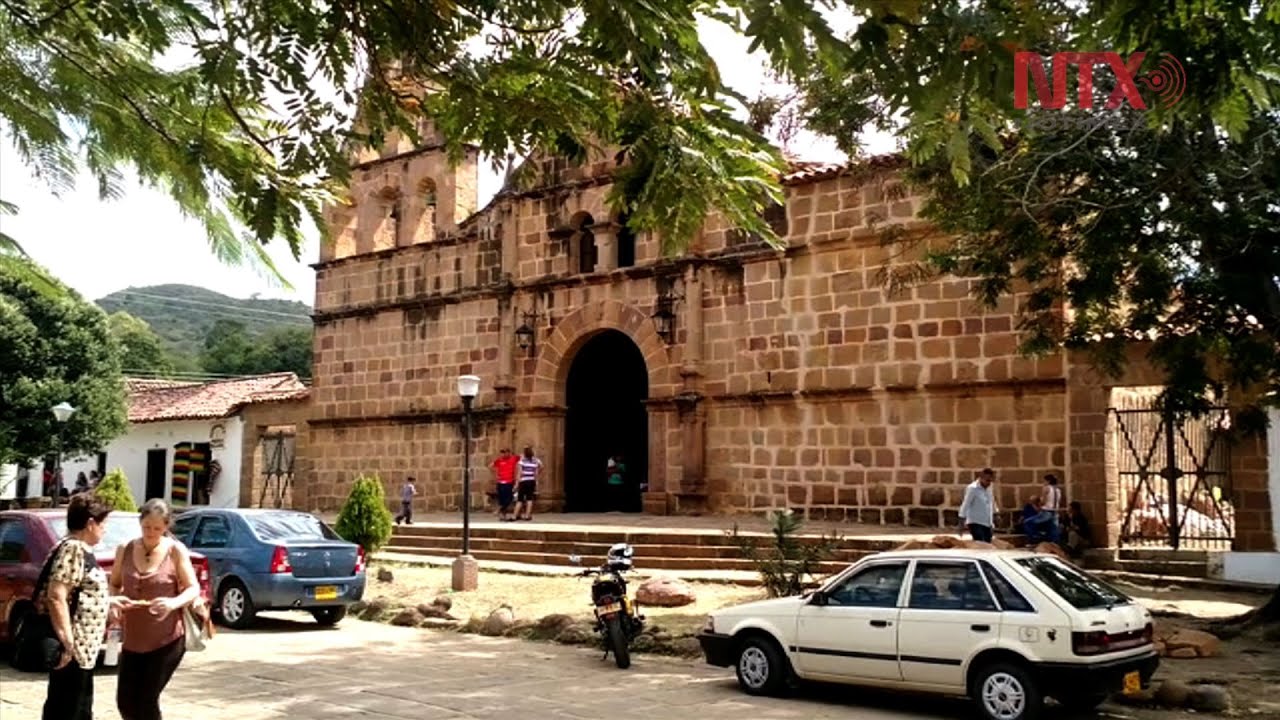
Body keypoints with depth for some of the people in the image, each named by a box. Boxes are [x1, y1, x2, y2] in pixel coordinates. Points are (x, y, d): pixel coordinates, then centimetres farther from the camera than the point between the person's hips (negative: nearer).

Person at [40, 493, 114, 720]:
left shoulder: (82, 550, 14)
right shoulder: (73, 549, -16)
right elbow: (56, 597, -24)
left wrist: (110, 603, 27)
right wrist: (66, 643, -25)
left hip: (82, 649, 10)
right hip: (72, 649, -10)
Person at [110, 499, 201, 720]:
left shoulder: (176, 551, -8)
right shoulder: (125, 550, 1)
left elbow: (193, 589, -6)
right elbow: (113, 585, 10)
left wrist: (174, 603, -26)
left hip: (167, 640, -4)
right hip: (132, 639, 4)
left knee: (147, 701, -3)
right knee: (125, 702, 8)